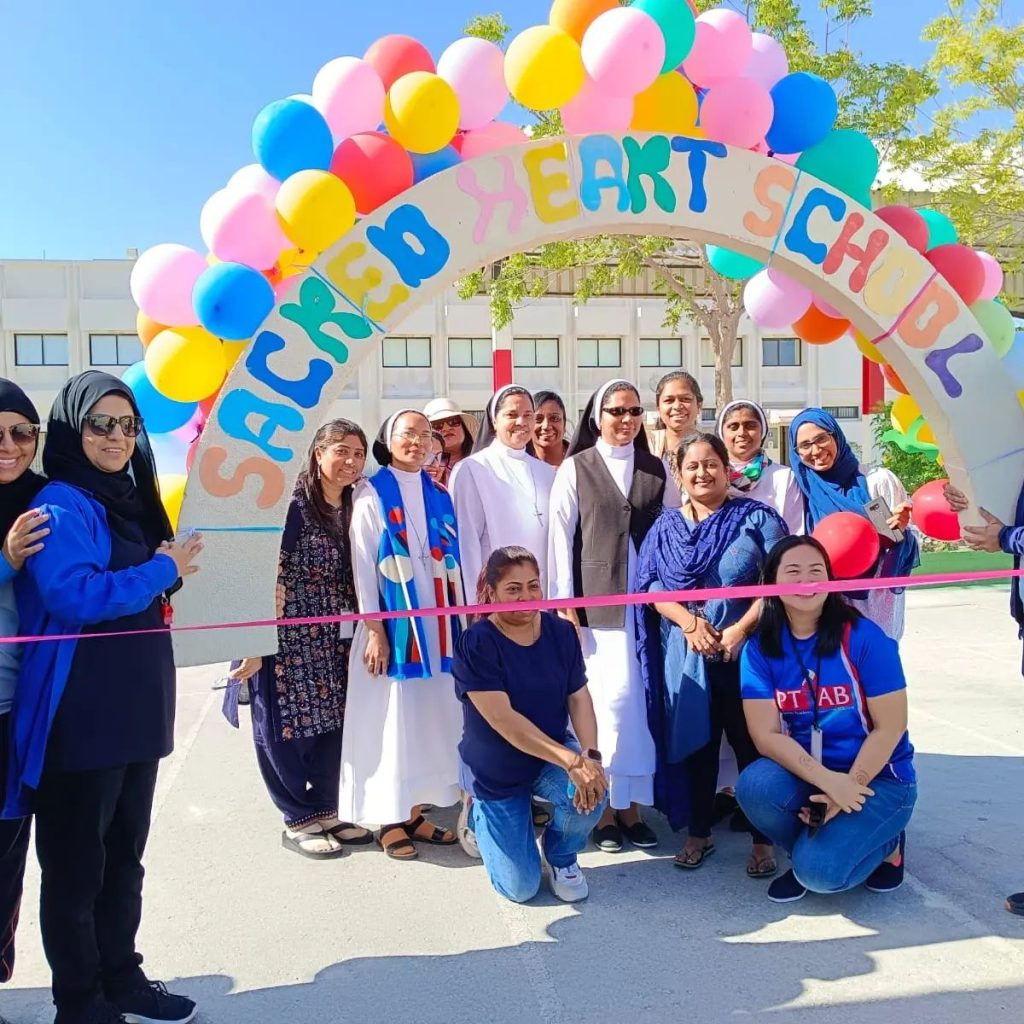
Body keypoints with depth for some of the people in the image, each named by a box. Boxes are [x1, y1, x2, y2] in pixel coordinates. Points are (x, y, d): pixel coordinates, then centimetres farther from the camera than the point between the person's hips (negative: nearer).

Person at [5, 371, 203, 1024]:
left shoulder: (129, 501, 14)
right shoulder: (62, 505, -12)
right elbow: (73, 596, -25)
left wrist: (170, 573, 4)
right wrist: (162, 571, -15)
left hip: (137, 706, 8)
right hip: (80, 714, -8)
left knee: (125, 854, 17)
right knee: (76, 863, 5)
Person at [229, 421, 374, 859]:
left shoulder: (353, 508, 7)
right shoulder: (292, 505, -14)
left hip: (333, 643, 7)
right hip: (288, 641, -6)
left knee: (333, 722, 11)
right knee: (286, 726, 4)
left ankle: (325, 810, 27)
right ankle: (298, 821, 19)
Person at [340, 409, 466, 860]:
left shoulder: (439, 494, 11)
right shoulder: (372, 493, -4)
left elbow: (452, 559, 11)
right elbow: (363, 563, -8)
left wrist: (458, 620, 6)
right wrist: (374, 628, -15)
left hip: (435, 618, 5)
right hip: (393, 618, -5)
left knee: (431, 714, 8)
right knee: (391, 716, 0)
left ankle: (415, 812, 18)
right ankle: (390, 819, 9)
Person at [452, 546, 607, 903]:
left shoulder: (561, 632, -8)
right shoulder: (476, 643, -23)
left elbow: (579, 698, -7)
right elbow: (502, 719, -28)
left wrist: (590, 754, -27)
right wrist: (572, 760, -34)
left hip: (552, 755, 3)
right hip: (496, 770, -3)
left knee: (590, 790, -31)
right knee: (521, 888, -1)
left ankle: (561, 857, 5)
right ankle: (480, 810, 29)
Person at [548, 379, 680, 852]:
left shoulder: (658, 470, 11)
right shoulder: (575, 468, 3)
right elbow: (562, 537, 0)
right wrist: (563, 604, -6)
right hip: (597, 600, -3)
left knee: (641, 699, 5)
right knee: (613, 697, -5)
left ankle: (632, 805, 17)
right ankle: (605, 807, 10)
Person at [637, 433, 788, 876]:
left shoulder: (757, 518, 1)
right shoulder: (666, 527, 9)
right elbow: (651, 585, 2)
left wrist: (741, 628, -15)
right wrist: (690, 623, -14)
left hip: (746, 652, -2)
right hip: (686, 655, 3)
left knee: (753, 744, 3)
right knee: (695, 744, 11)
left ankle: (763, 840, 18)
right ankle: (698, 833, 26)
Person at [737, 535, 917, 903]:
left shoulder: (864, 637, -15)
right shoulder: (760, 648, -7)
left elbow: (890, 728, -13)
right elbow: (766, 735, -13)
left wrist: (850, 786, -18)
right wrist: (828, 781, -24)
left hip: (877, 779, -3)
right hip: (803, 775, 3)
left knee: (820, 871, -23)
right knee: (755, 786, -29)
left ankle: (885, 844, 10)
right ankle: (809, 851, 3)